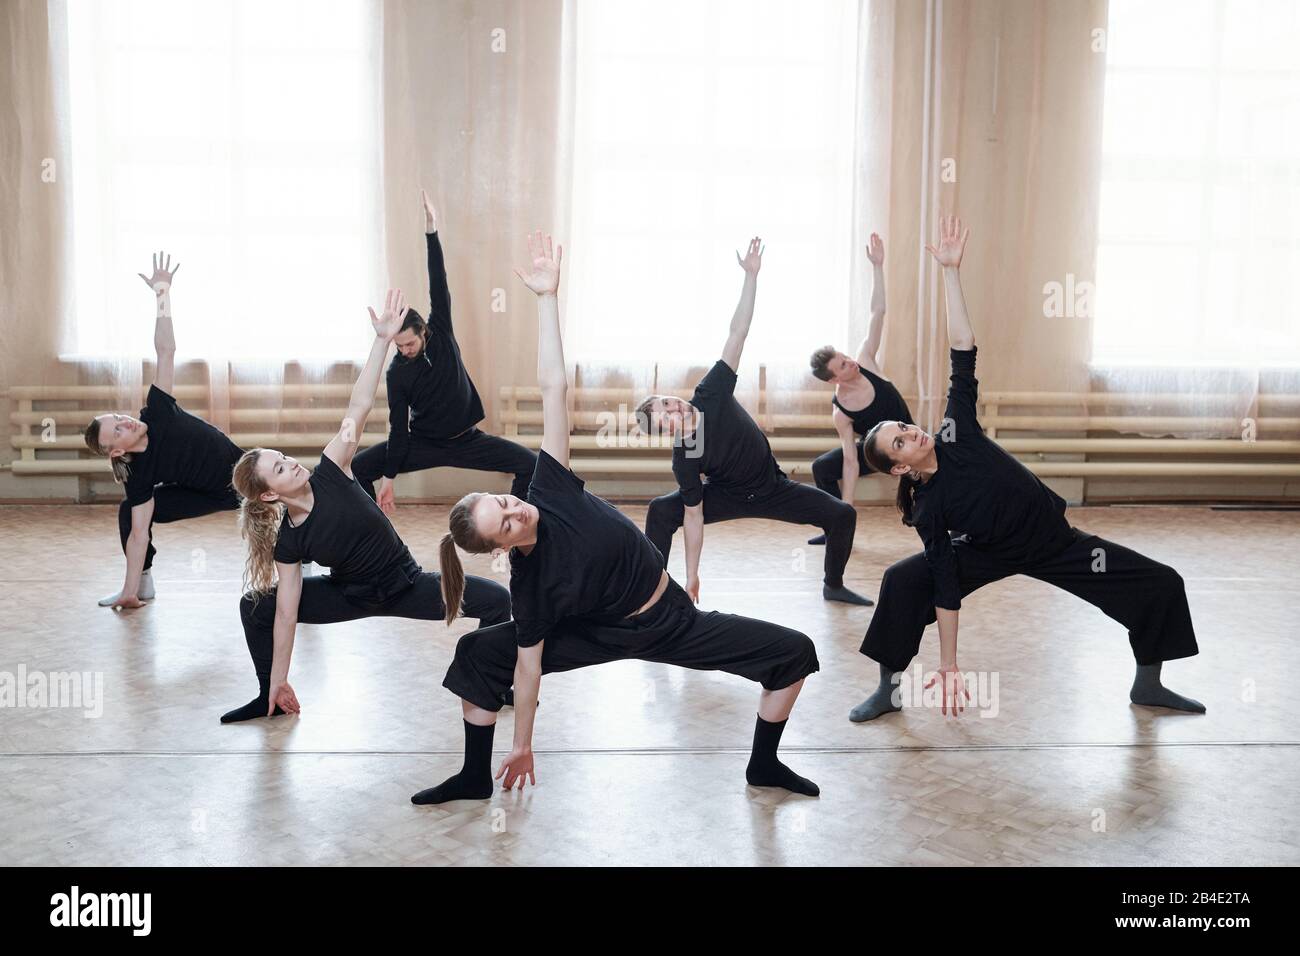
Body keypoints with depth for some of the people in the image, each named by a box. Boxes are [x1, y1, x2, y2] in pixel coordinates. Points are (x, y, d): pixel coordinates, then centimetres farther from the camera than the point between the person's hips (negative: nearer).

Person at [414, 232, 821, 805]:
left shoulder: (547, 491, -23)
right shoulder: (530, 584, -27)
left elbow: (553, 389, -26)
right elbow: (529, 665, -18)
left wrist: (547, 296, -27)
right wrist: (521, 747, -13)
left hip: (674, 620, 3)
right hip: (608, 634, -2)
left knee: (793, 653, -5)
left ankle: (764, 764, 17)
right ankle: (475, 777, 11)